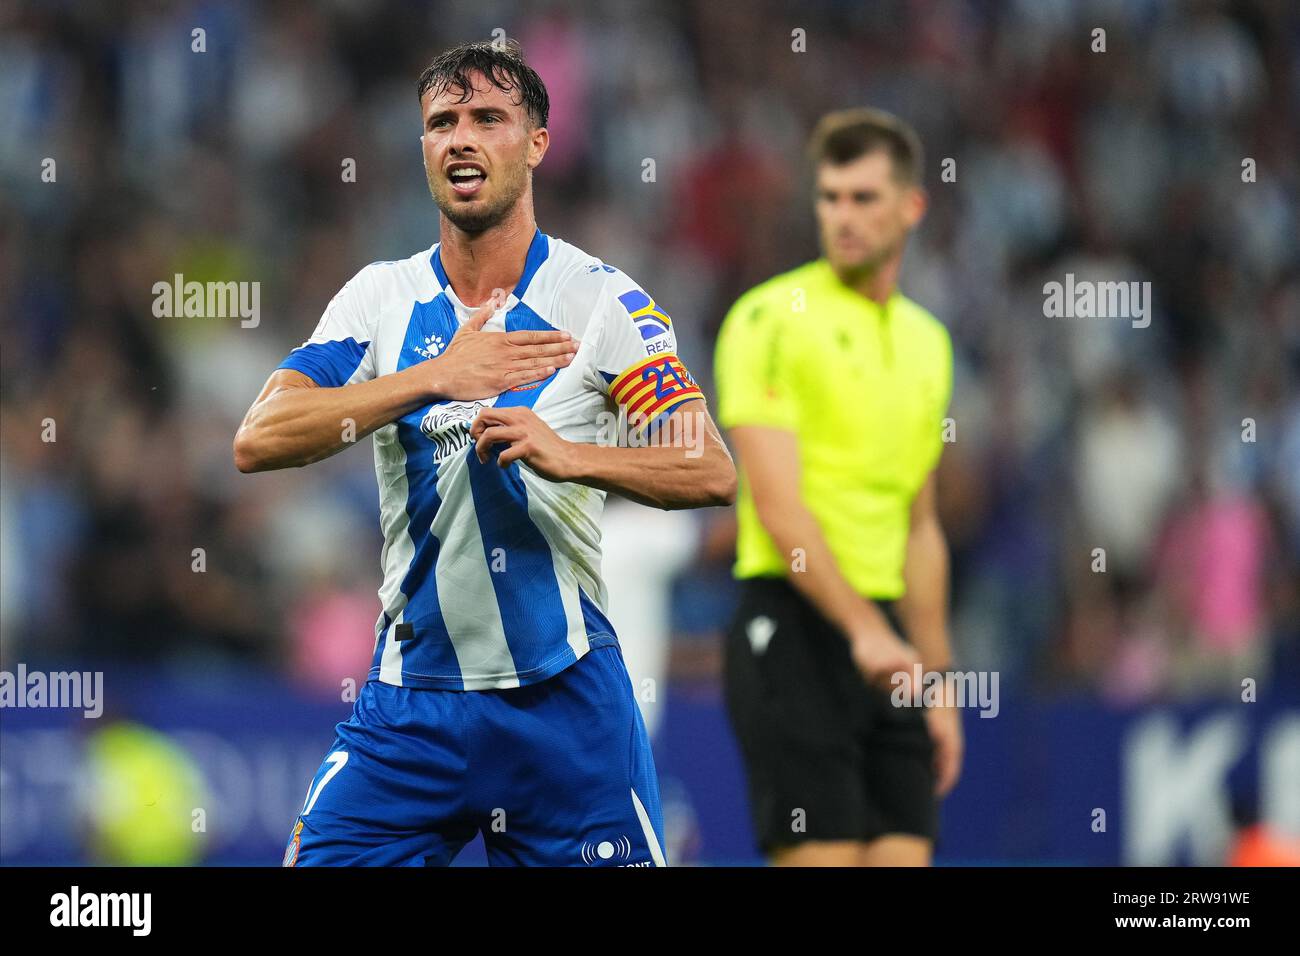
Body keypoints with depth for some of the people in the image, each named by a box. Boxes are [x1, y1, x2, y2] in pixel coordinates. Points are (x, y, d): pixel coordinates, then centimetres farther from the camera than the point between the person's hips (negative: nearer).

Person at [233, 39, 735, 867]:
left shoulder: (602, 300, -3)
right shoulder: (381, 297, 3)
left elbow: (711, 472, -11)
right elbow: (258, 441, -10)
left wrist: (570, 456, -28)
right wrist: (435, 377, -19)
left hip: (566, 697, -1)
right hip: (412, 698, 2)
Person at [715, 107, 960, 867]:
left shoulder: (926, 340, 17)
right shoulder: (772, 318, -5)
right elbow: (778, 505, -13)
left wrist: (938, 683, 19)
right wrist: (863, 628, -22)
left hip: (887, 647, 7)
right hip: (797, 626, -7)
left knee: (905, 853, 0)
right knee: (821, 856, -12)